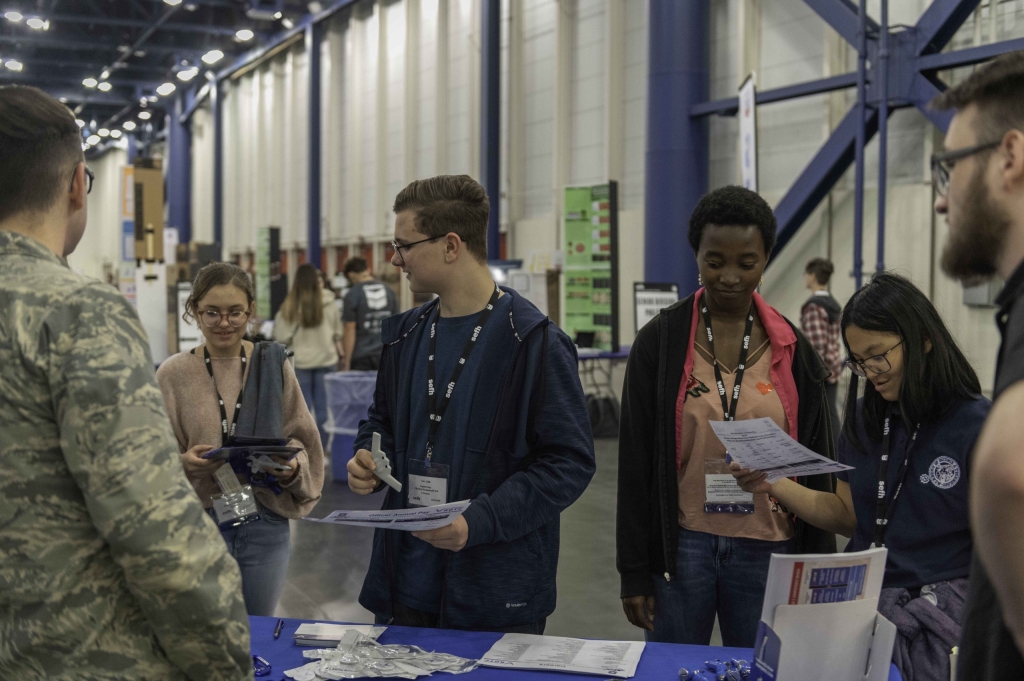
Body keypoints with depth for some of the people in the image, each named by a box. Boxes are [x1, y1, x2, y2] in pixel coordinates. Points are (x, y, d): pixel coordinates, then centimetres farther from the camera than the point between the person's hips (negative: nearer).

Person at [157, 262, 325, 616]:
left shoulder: (274, 365, 2)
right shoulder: (174, 374, -2)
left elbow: (302, 441, 5)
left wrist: (292, 466, -14)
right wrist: (184, 463, -20)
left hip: (264, 527, 2)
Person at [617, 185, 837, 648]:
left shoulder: (793, 350, 4)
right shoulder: (659, 341, -1)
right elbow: (636, 460, 1)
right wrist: (633, 569, -1)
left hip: (768, 551, 1)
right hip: (680, 546, -1)